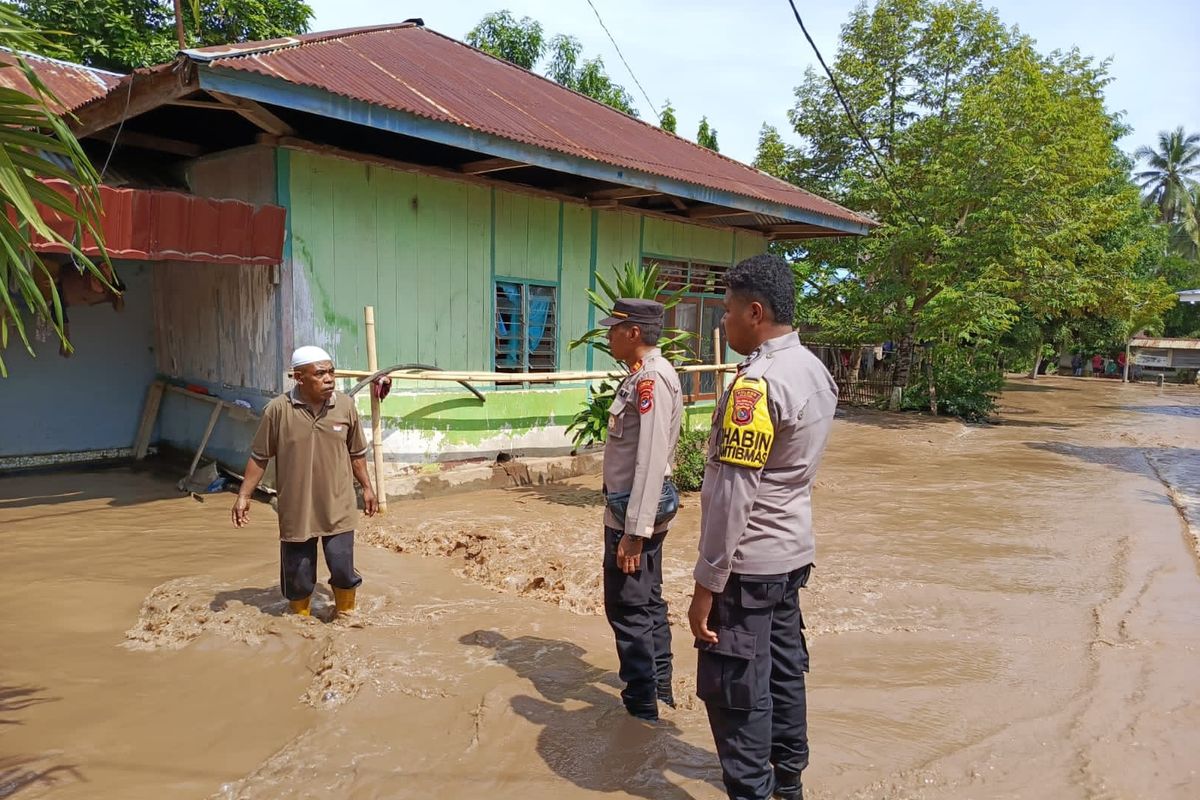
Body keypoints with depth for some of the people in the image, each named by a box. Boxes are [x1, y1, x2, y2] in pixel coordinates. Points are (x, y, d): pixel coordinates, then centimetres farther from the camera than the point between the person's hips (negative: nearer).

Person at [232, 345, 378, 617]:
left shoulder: (345, 406, -3)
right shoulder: (278, 409, -10)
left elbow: (357, 453, 10)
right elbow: (259, 457, 0)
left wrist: (367, 487, 14)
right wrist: (244, 496, 0)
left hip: (337, 508, 1)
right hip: (296, 509, -1)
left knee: (343, 567, 3)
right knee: (298, 572, 11)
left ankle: (346, 613, 30)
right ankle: (301, 616, 36)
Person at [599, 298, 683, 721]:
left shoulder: (651, 379, -20)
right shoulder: (642, 374, 11)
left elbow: (651, 461, -25)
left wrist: (633, 531, -25)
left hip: (634, 513, -10)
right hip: (638, 512, 10)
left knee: (628, 609, 1)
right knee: (648, 603, 19)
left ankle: (642, 704, 14)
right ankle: (659, 690, 33)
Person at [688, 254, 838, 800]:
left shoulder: (756, 383, -23)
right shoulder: (814, 370, 6)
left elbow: (732, 495, -24)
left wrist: (706, 584, -19)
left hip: (749, 561, -9)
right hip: (791, 551, 10)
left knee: (734, 689, 3)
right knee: (784, 669, 21)